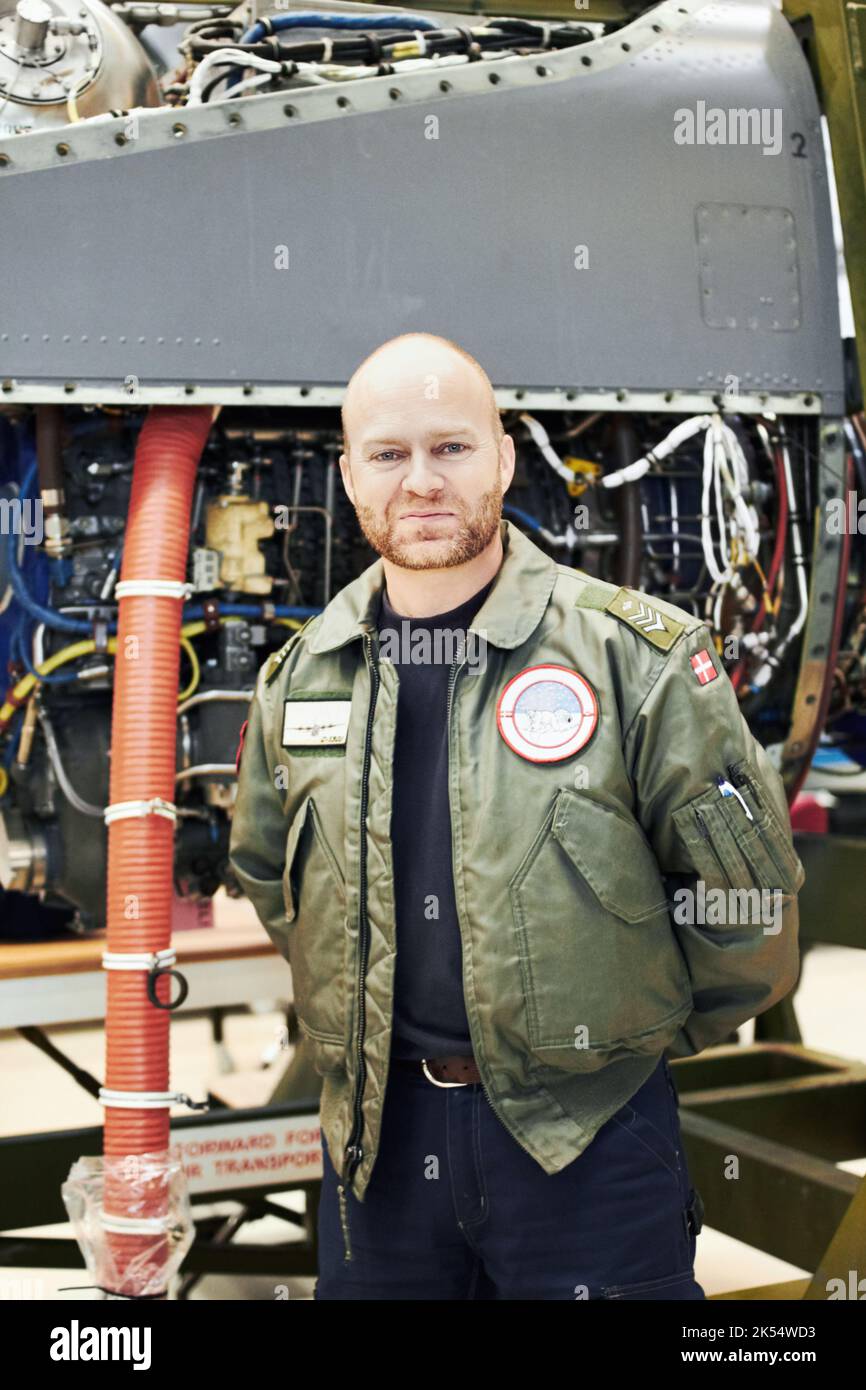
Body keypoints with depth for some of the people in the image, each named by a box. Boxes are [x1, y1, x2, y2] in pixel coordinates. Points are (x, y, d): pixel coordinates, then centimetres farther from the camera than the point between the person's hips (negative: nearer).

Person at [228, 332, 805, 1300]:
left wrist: (644, 1032, 5)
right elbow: (264, 871, 21)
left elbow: (746, 888, -4)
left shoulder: (636, 653, -9)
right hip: (377, 1136, 4)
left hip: (586, 1137, -3)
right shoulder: (298, 678, 4)